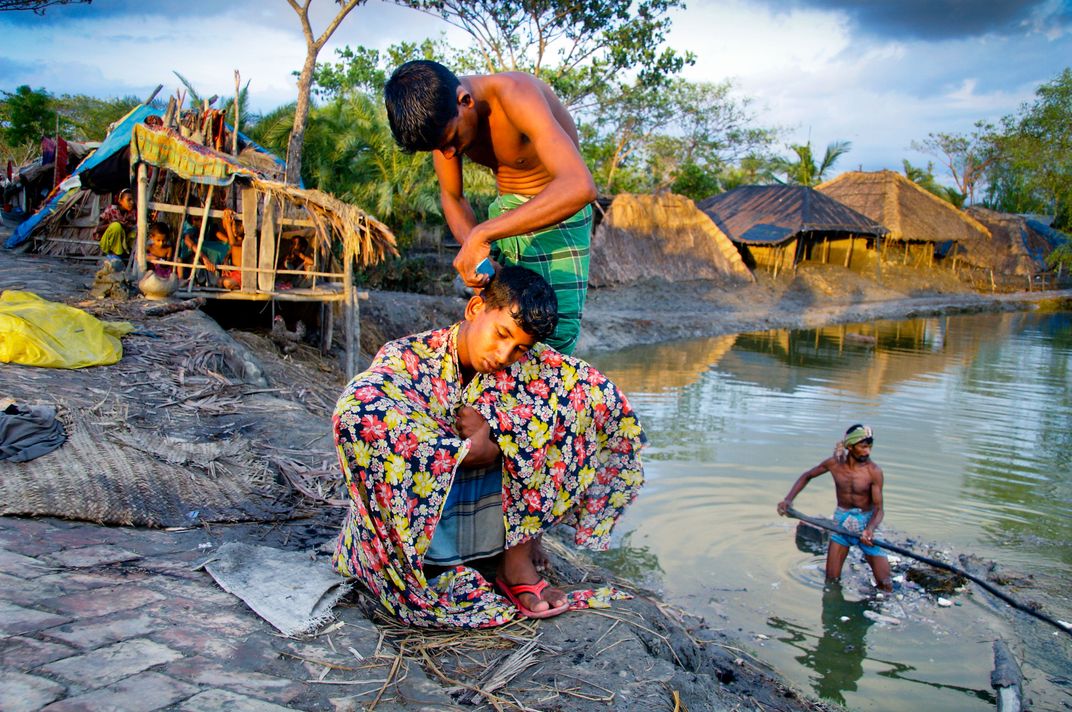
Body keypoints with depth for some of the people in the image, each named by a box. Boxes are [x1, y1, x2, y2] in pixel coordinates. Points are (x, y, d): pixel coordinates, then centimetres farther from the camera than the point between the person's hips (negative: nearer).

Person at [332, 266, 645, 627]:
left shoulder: (530, 363, -7)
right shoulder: (409, 356, -15)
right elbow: (353, 408, -34)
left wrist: (493, 432, -24)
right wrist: (472, 451, -31)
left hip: (499, 509, 2)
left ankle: (518, 558, -11)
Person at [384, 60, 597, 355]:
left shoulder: (515, 94, -31)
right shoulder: (441, 116, -11)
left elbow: (580, 187, -44)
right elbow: (452, 196, 3)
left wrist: (481, 234, -43)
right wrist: (474, 253, -18)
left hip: (556, 215, -6)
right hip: (504, 209, 6)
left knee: (553, 336, -12)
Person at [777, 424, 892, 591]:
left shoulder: (874, 471, -19)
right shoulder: (834, 463, -9)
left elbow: (878, 508, -17)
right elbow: (806, 477, 8)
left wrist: (870, 529, -37)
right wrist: (788, 500, -1)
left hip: (865, 523, -2)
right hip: (841, 522, 2)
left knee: (885, 584, -2)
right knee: (831, 580, 4)